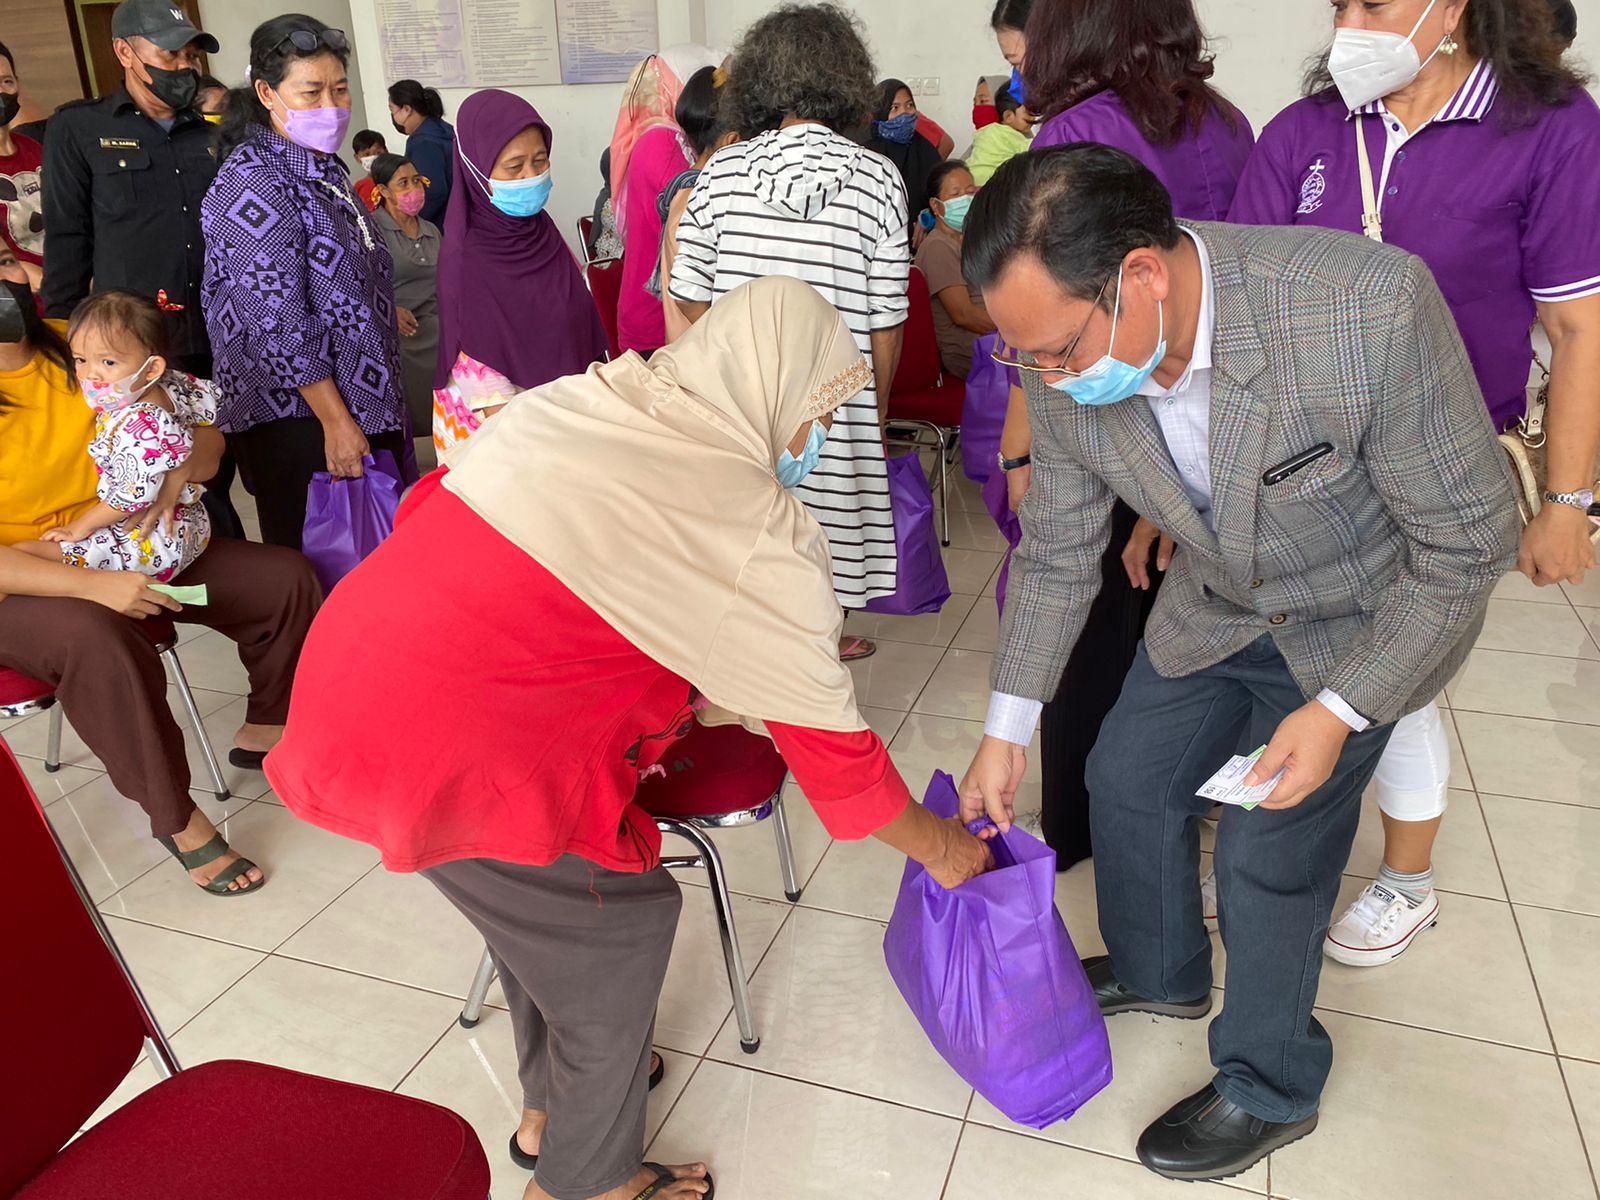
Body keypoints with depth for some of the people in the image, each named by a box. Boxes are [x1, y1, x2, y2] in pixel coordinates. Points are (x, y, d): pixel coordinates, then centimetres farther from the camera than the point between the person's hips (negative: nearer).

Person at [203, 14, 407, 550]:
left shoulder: (324, 167, 9)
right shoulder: (254, 185, -18)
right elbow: (279, 319, -22)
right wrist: (335, 421, -20)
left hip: (361, 400, 8)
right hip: (297, 415, -8)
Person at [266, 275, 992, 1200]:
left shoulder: (581, 399, 8)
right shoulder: (759, 534, -12)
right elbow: (833, 745, -5)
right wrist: (939, 848, 14)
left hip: (347, 677, 9)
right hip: (446, 757, -8)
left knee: (545, 900, 26)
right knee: (621, 924, 12)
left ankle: (551, 1102, 48)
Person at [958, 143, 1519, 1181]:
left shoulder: (1374, 306, -38)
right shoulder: (1070, 371, -22)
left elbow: (1469, 542, -24)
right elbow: (1057, 553, -5)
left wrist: (1339, 712, -23)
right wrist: (1008, 727, -2)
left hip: (1360, 619, -5)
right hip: (1214, 606, 5)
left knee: (1270, 852, -1)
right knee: (1128, 780, 12)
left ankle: (1270, 1090, 28)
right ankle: (1158, 974, 44)